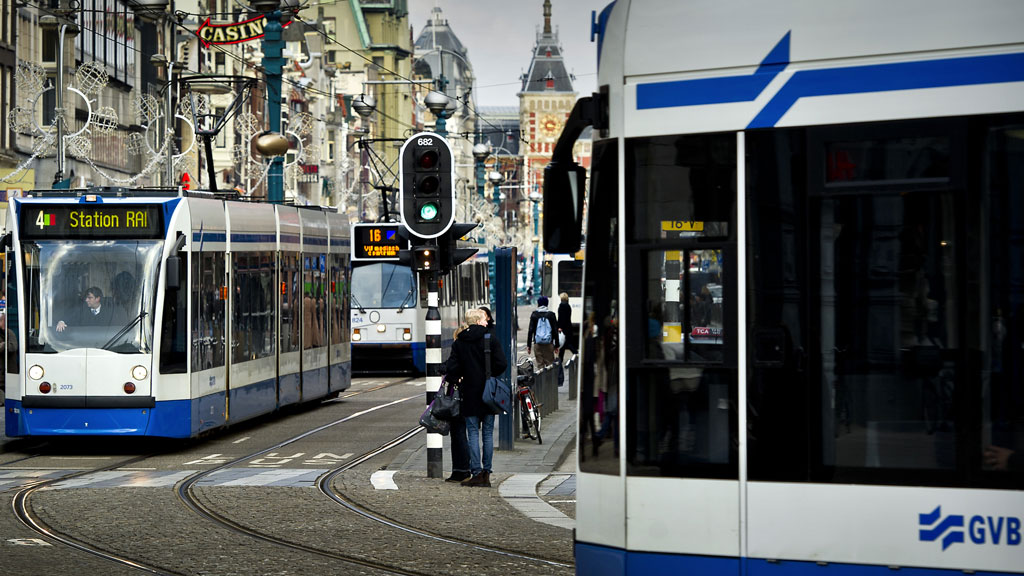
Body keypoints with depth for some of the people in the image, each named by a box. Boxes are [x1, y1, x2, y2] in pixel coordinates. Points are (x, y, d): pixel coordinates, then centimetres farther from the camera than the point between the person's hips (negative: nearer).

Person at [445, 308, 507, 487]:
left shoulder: (458, 343, 0)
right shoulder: (491, 340, -4)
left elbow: (452, 368, -6)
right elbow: (501, 365, -11)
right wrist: (490, 375, 8)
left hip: (470, 394, 0)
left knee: (473, 433, 3)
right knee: (488, 433, 6)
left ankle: (477, 472, -5)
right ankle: (486, 473, 6)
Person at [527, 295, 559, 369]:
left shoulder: (534, 315, 2)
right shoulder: (551, 315, 2)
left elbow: (530, 331, 1)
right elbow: (555, 331, 3)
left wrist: (528, 345, 4)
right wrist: (556, 345, 9)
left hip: (537, 344, 0)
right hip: (549, 344, 0)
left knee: (540, 364, 4)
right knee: (550, 364, 2)